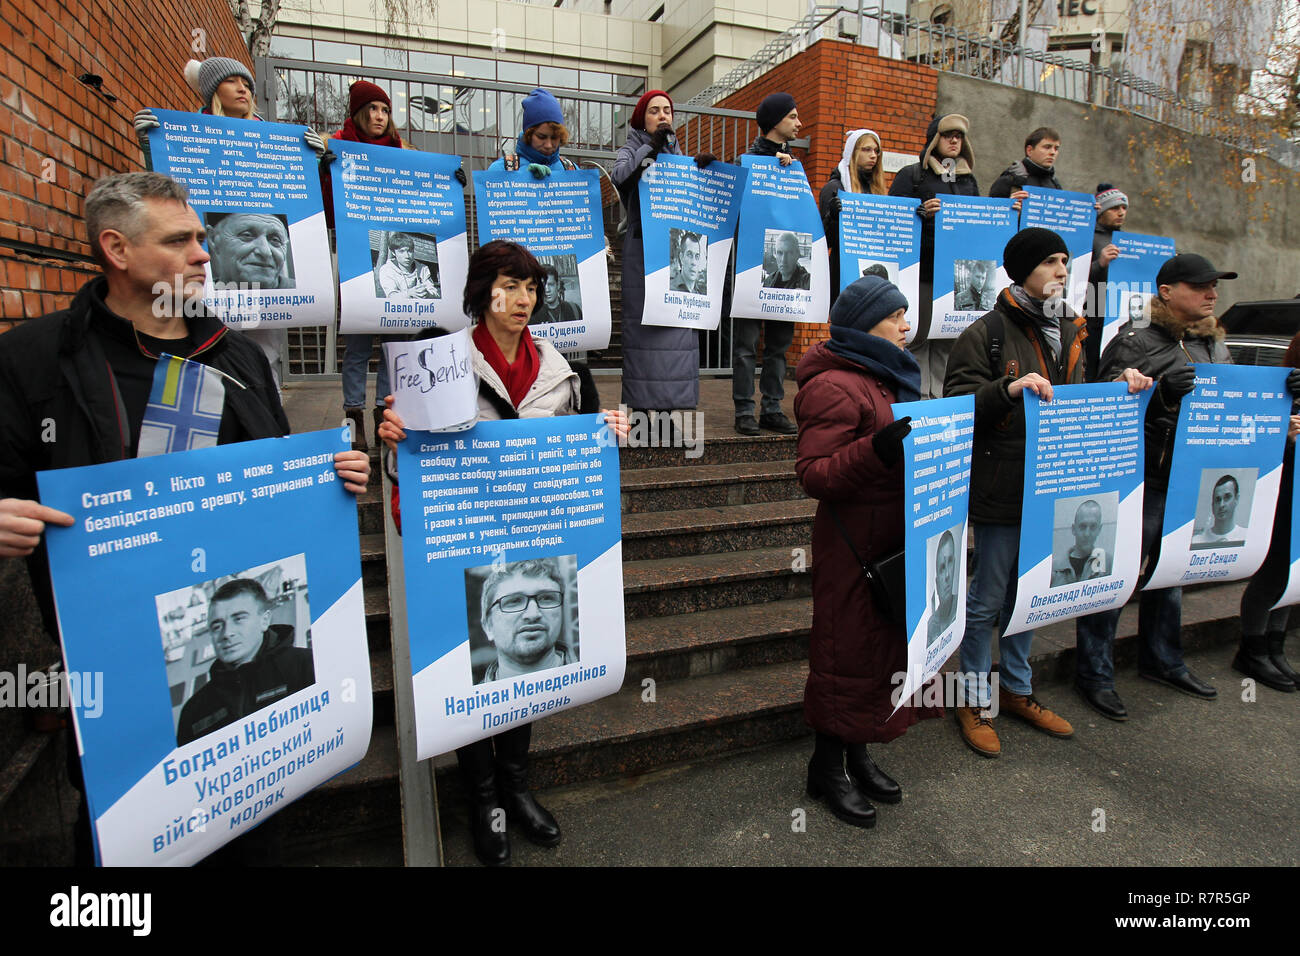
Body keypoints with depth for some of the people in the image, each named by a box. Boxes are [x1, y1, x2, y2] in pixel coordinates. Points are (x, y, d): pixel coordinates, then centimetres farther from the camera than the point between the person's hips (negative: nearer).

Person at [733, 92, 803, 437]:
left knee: (780, 341, 7)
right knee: (747, 341, -3)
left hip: (784, 263, 7)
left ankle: (773, 409, 14)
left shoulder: (792, 161, 19)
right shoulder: (751, 158, -1)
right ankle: (744, 411, 3)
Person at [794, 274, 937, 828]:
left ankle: (858, 753, 33)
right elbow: (813, 475, -23)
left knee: (886, 640, 16)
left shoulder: (888, 376, 15)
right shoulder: (833, 387, -17)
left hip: (894, 538, 10)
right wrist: (877, 449, -34)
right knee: (851, 649, 1)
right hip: (855, 545, -10)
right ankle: (827, 769, 20)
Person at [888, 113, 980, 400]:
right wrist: (922, 212, -19)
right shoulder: (911, 175, 6)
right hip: (923, 271, -5)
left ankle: (940, 396, 11)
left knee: (949, 338, 4)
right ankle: (918, 396, 2)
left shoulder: (968, 179, 21)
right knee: (919, 336, -5)